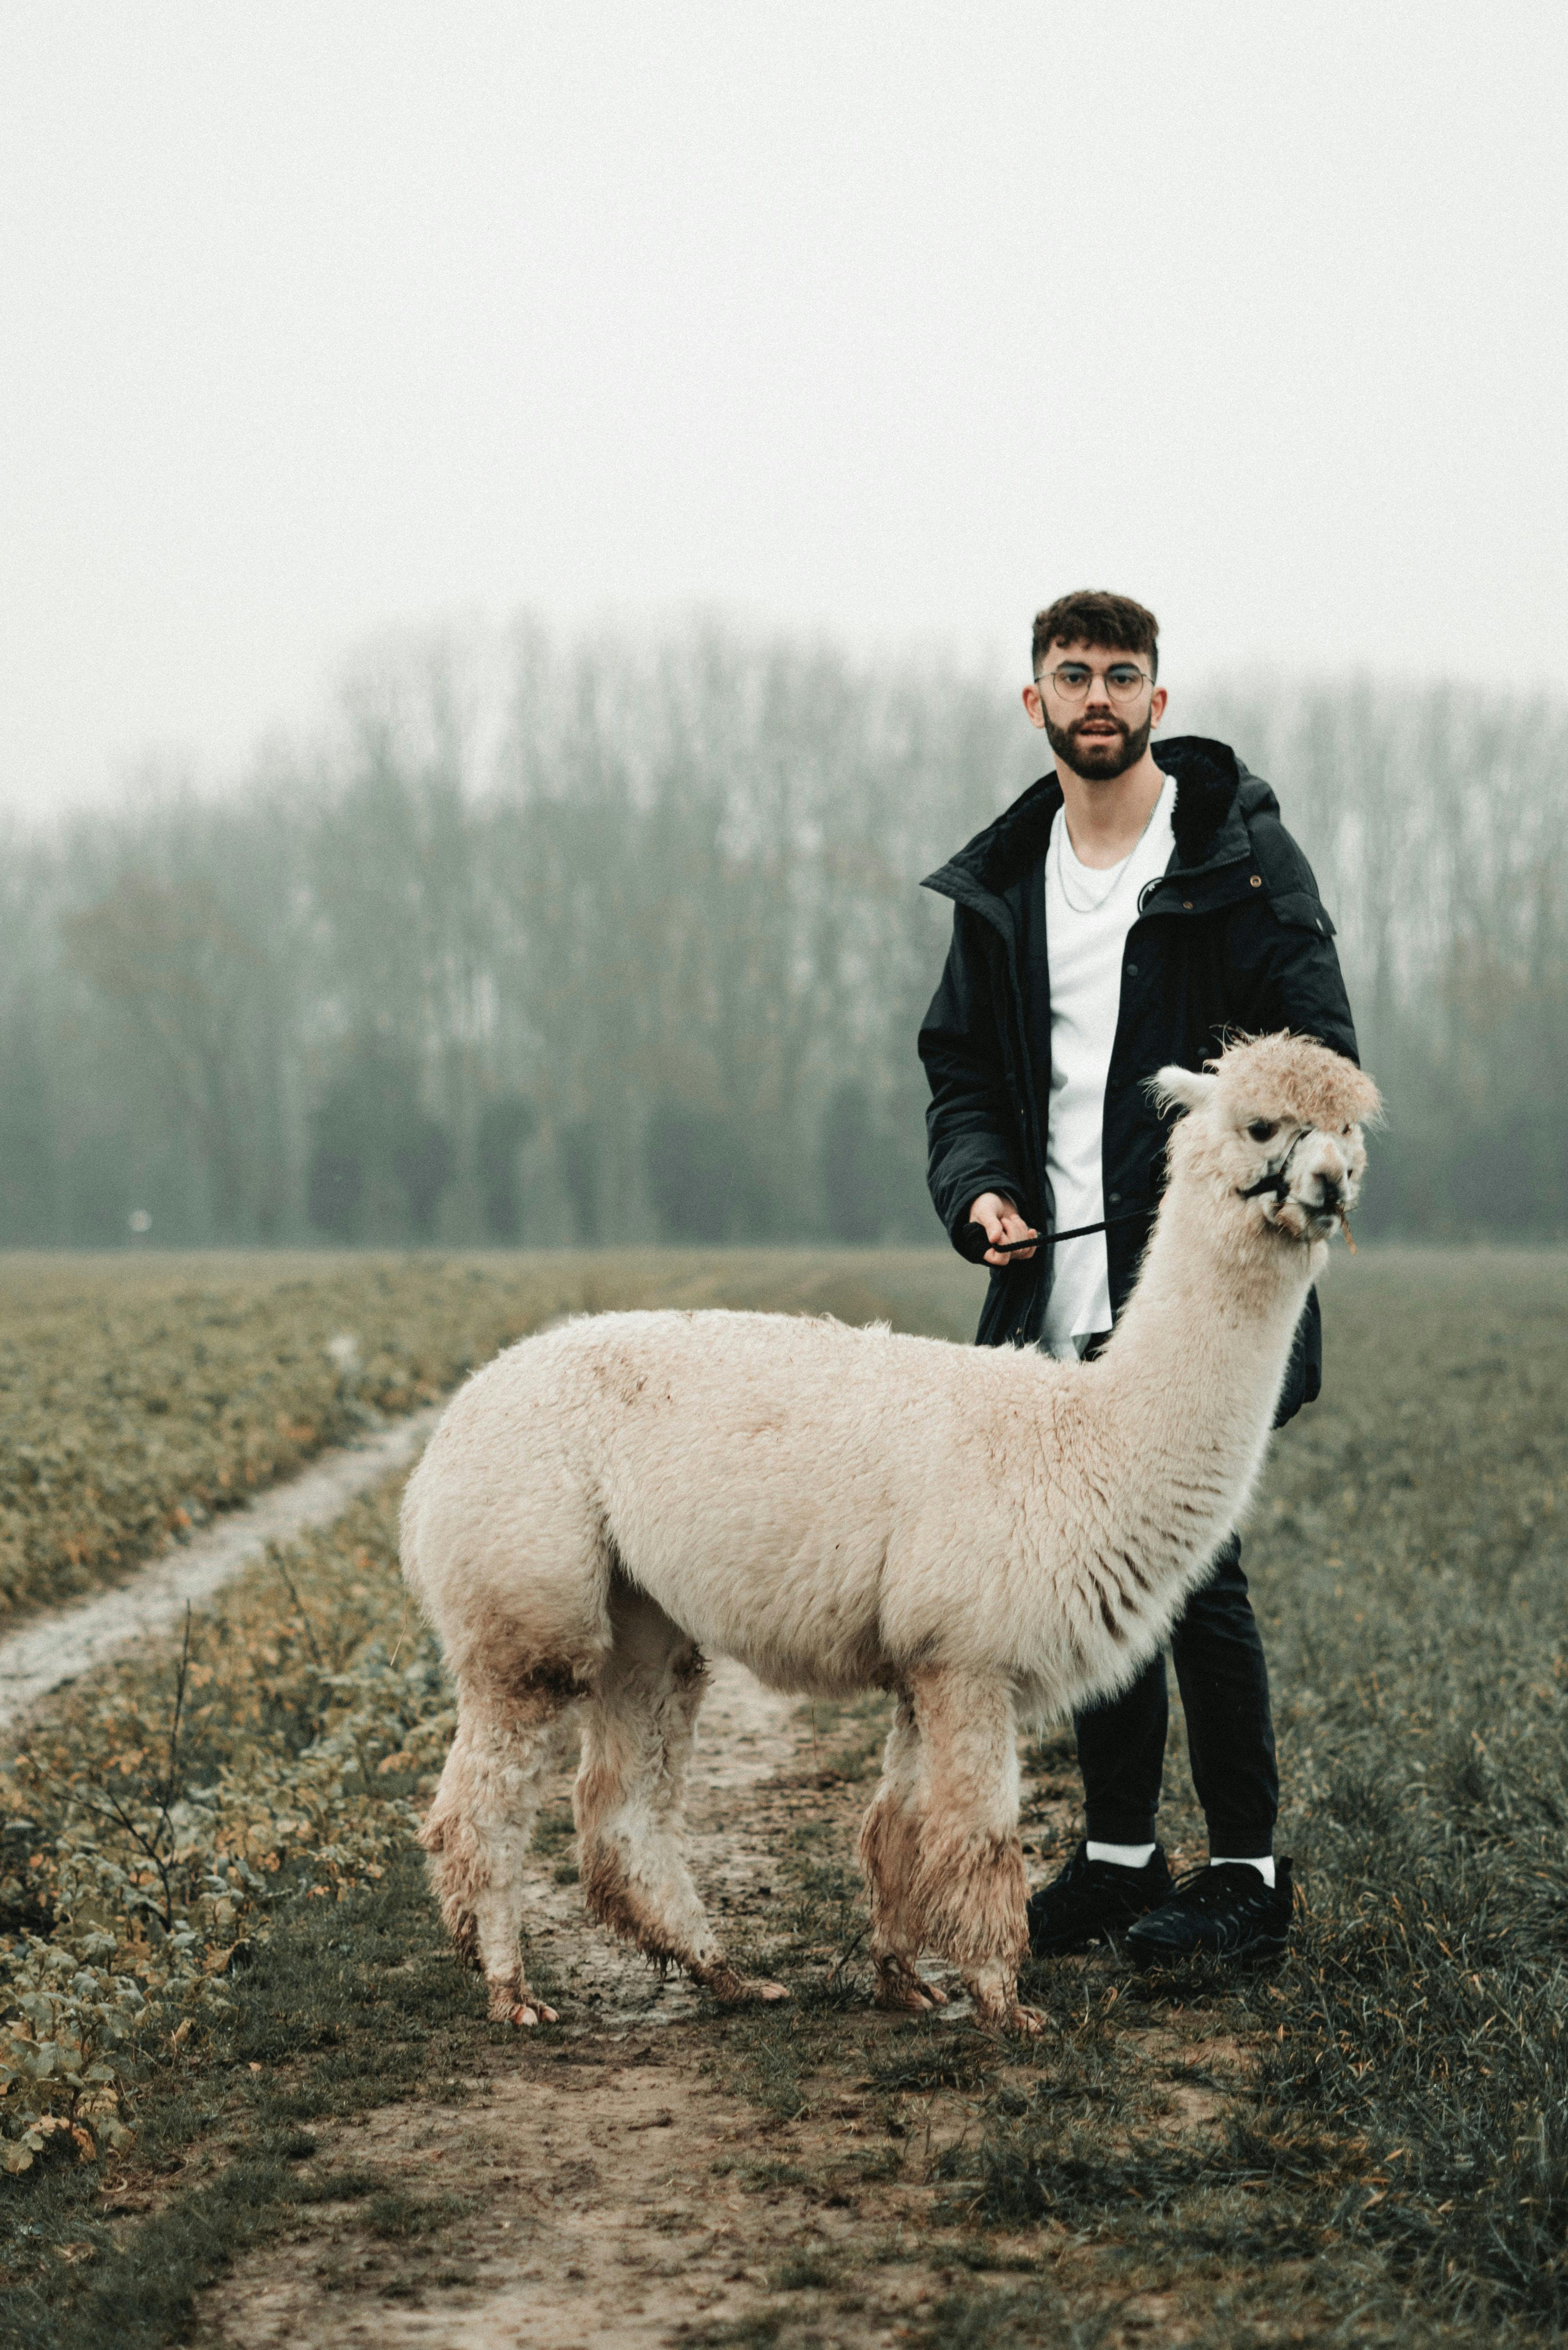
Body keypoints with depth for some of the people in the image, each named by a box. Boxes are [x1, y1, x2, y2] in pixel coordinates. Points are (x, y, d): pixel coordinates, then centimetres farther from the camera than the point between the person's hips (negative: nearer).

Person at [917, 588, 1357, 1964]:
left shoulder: (1240, 854, -3)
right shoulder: (1003, 883, 13)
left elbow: (1315, 1058, -6)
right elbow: (960, 1064, 18)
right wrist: (978, 1186, -1)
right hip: (1058, 1292, 6)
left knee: (1191, 1564, -6)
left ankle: (1248, 1873, 5)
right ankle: (1118, 1853, 22)